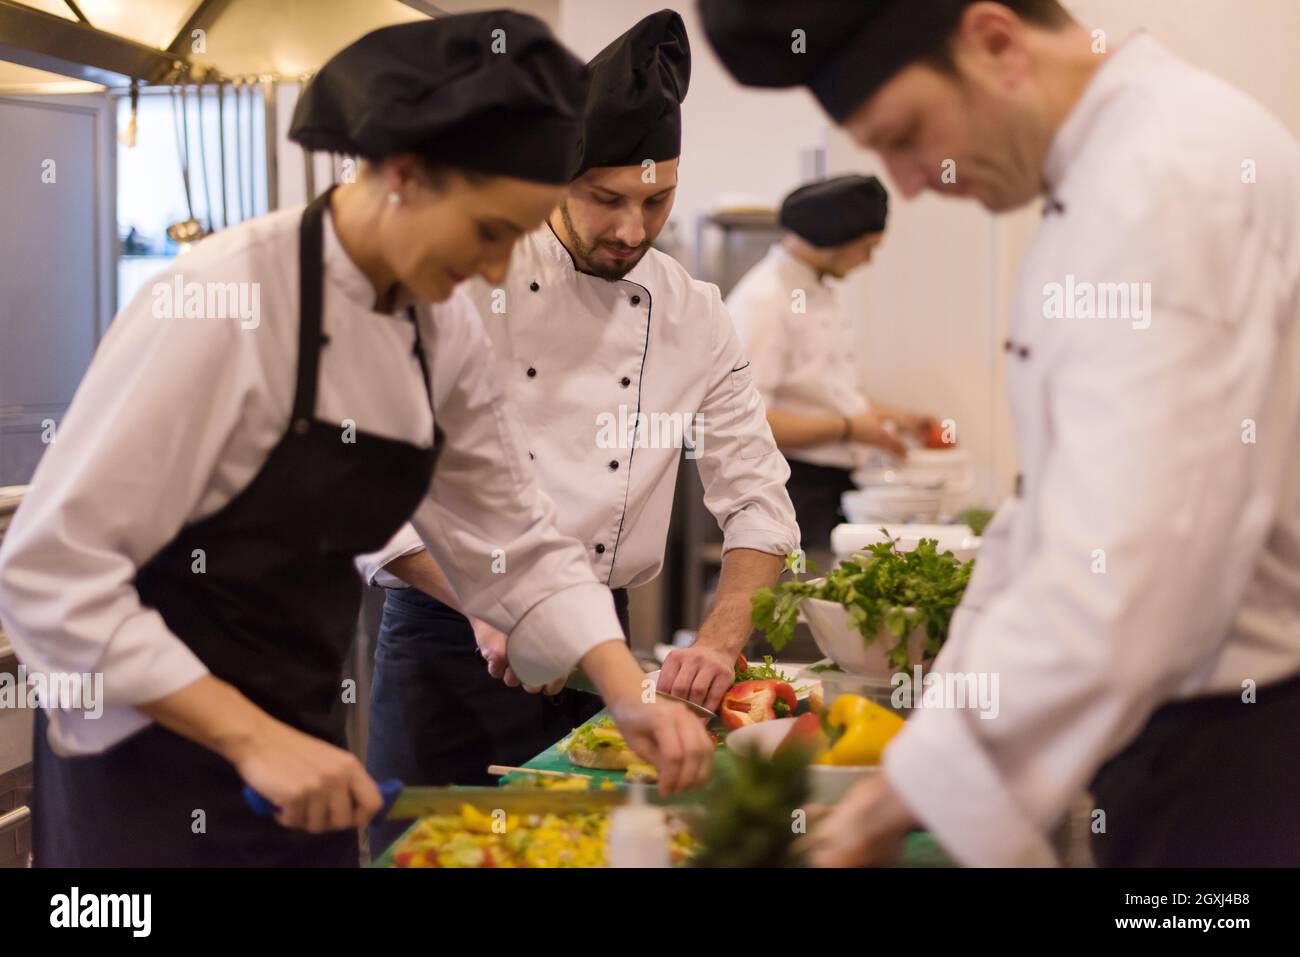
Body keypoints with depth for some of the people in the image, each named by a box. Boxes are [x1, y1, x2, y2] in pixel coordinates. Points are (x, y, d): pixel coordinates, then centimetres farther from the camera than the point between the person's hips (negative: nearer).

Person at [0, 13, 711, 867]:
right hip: (151, 765, -6)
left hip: (302, 745, 6)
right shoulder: (221, 302, -22)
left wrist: (632, 697, -7)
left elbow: (516, 544, 6)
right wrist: (254, 739, -25)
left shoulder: (447, 334, -2)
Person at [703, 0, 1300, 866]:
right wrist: (938, 725, 9)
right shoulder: (1113, 172, 12)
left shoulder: (1174, 176, -22)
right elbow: (1061, 508, 16)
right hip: (1185, 728, 9)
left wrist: (900, 802, -22)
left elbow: (1129, 577, -29)